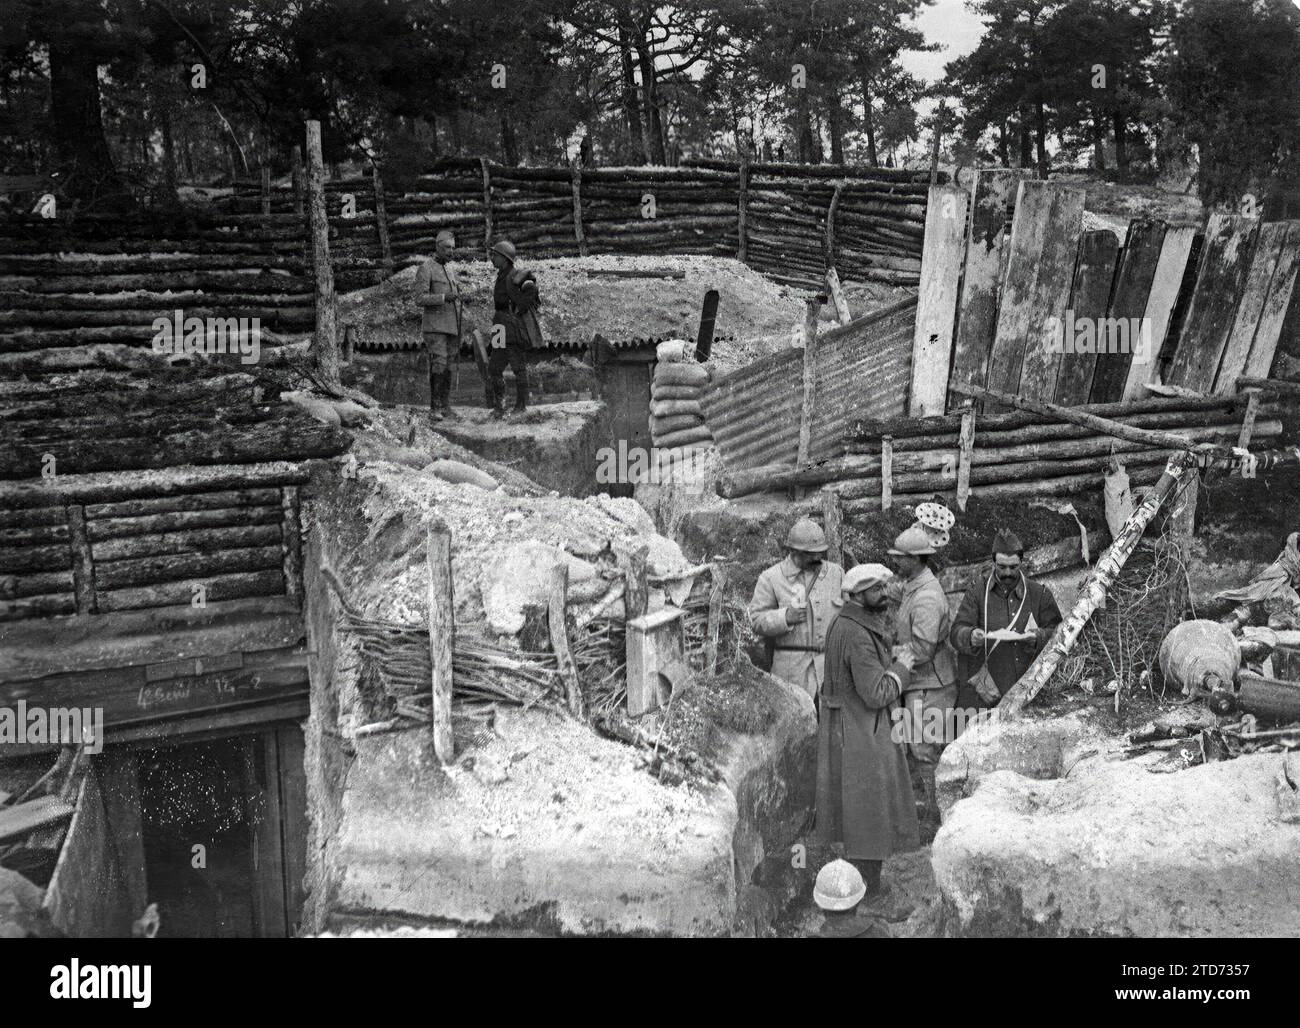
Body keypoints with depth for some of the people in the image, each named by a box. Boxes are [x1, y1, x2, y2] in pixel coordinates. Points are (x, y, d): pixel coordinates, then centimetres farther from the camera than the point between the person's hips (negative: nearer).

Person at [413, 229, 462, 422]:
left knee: (448, 368, 4)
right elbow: (420, 299, -14)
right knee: (438, 366, -15)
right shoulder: (425, 269, -4)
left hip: (450, 328, 7)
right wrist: (444, 297, -25)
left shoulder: (449, 272, 21)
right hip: (434, 328, -7)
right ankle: (436, 408, -11)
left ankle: (445, 406, 8)